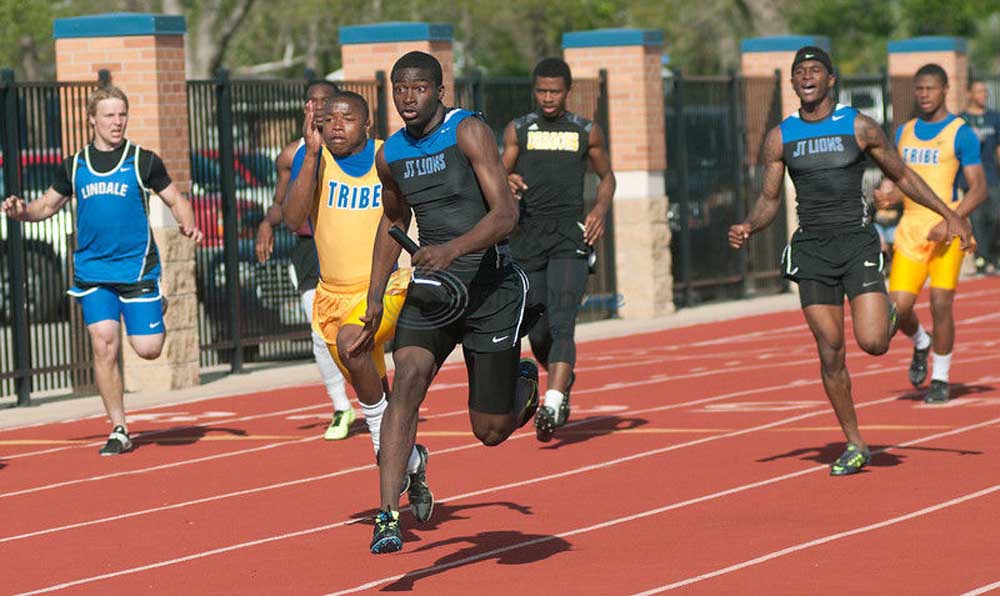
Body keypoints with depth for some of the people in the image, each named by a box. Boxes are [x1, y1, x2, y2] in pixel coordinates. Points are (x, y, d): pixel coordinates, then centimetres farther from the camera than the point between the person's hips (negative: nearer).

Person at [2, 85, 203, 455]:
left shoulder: (144, 161, 0)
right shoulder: (74, 166, 8)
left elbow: (176, 200, 6)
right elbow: (48, 206, 18)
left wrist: (188, 226, -14)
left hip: (137, 268, -2)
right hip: (92, 269, 2)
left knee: (147, 348, -7)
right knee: (104, 345, -8)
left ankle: (157, 313, 31)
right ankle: (119, 431, 2)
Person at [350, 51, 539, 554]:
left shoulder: (469, 132, -13)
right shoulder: (391, 155, 5)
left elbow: (505, 215, -21)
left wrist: (453, 248, -37)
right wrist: (375, 298, 17)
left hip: (491, 287, -4)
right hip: (431, 286, 4)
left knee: (490, 432, 3)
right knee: (407, 381, -23)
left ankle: (523, 382, 40)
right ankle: (387, 518, -25)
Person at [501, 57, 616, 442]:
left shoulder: (587, 132, 10)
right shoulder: (518, 131, 11)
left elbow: (607, 176, 21)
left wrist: (601, 210, 2)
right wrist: (506, 183, -15)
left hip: (570, 237, -2)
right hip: (527, 236, 2)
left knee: (561, 325, -18)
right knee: (538, 332, 8)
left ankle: (553, 405, -29)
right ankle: (563, 379, 38)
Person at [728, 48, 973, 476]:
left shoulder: (859, 127, 0)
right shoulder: (780, 138, 6)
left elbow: (902, 175, 9)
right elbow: (769, 199, 13)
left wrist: (949, 215, 4)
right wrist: (748, 227, -9)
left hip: (857, 243, -2)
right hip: (811, 249, 2)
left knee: (872, 342, -15)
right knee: (830, 351, -1)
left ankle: (888, 317, 23)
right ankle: (855, 445, 11)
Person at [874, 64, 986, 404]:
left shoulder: (960, 133, -3)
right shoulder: (904, 132, 14)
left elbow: (979, 189, -7)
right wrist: (887, 196, -3)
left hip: (947, 230, -4)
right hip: (911, 229, 4)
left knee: (940, 304, -10)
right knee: (899, 308, -4)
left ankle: (941, 379, 5)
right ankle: (921, 345, 29)